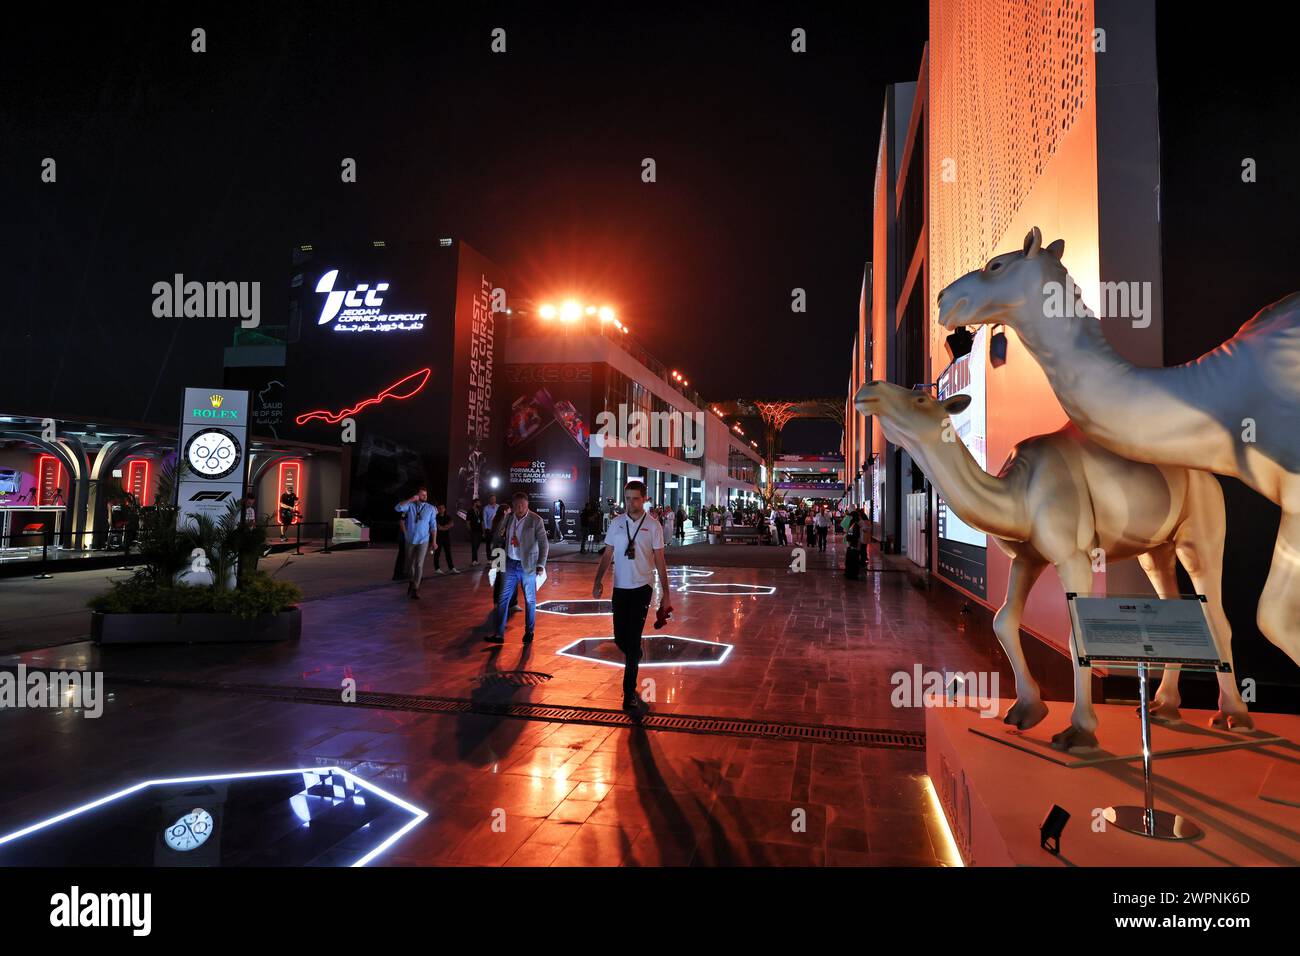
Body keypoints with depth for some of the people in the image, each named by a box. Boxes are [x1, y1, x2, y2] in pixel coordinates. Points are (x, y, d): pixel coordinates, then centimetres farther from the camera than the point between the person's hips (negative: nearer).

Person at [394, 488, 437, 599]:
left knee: (419, 564, -10)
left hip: (423, 541, -2)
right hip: (410, 540, 2)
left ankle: (415, 589, -5)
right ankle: (411, 582, 38)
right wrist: (410, 500, -22)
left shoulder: (431, 508, -2)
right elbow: (398, 508, -19)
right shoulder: (410, 505, -1)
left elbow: (433, 526, 0)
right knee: (410, 563, 15)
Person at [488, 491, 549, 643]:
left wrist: (541, 565, -20)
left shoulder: (536, 520, -10)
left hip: (527, 566, -4)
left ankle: (529, 632, 23)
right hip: (510, 564, 4)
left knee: (530, 601, 9)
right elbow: (499, 537, 13)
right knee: (503, 599, 3)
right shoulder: (508, 518, 3)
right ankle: (499, 634, 9)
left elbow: (544, 544, -12)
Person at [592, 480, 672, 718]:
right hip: (620, 587, 3)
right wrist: (598, 581, -3)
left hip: (642, 587, -3)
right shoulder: (616, 523, 5)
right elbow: (607, 555, 9)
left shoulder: (653, 526, -3)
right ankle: (635, 657, 41)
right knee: (620, 638, 6)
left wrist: (666, 594, -3)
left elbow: (660, 562, -1)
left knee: (633, 639, -8)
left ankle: (629, 694, 1)